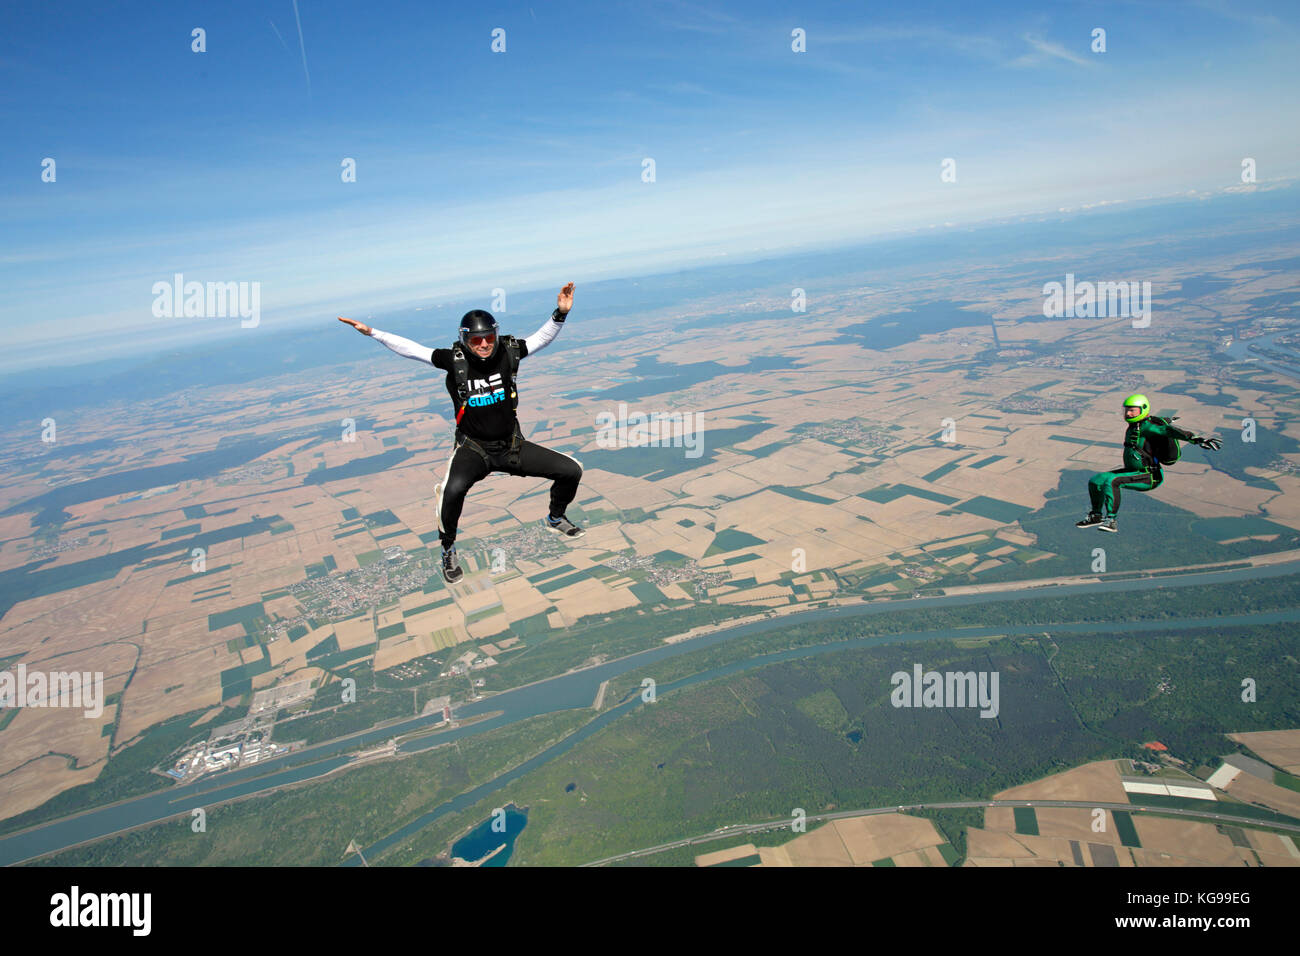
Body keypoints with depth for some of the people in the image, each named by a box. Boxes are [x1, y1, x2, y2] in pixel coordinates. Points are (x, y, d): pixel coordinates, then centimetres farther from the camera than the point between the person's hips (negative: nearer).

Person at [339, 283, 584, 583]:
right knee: (453, 489, -35)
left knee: (572, 471, -2)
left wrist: (561, 313, -15)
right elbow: (410, 348, -7)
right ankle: (448, 549, -5)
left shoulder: (508, 352, -8)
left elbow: (543, 337, -1)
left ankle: (555, 518, 31)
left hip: (511, 445, 3)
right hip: (473, 448, -3)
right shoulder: (455, 360, -12)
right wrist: (371, 332, -11)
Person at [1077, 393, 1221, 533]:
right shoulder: (1134, 426, 8)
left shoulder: (1146, 427, -19)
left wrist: (1196, 439, -45)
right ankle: (1096, 516, 20)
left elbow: (1170, 431, -32)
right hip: (1133, 471, 9)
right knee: (1096, 480, 4)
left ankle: (1111, 520, -24)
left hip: (1149, 477, -9)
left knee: (1111, 481, -31)